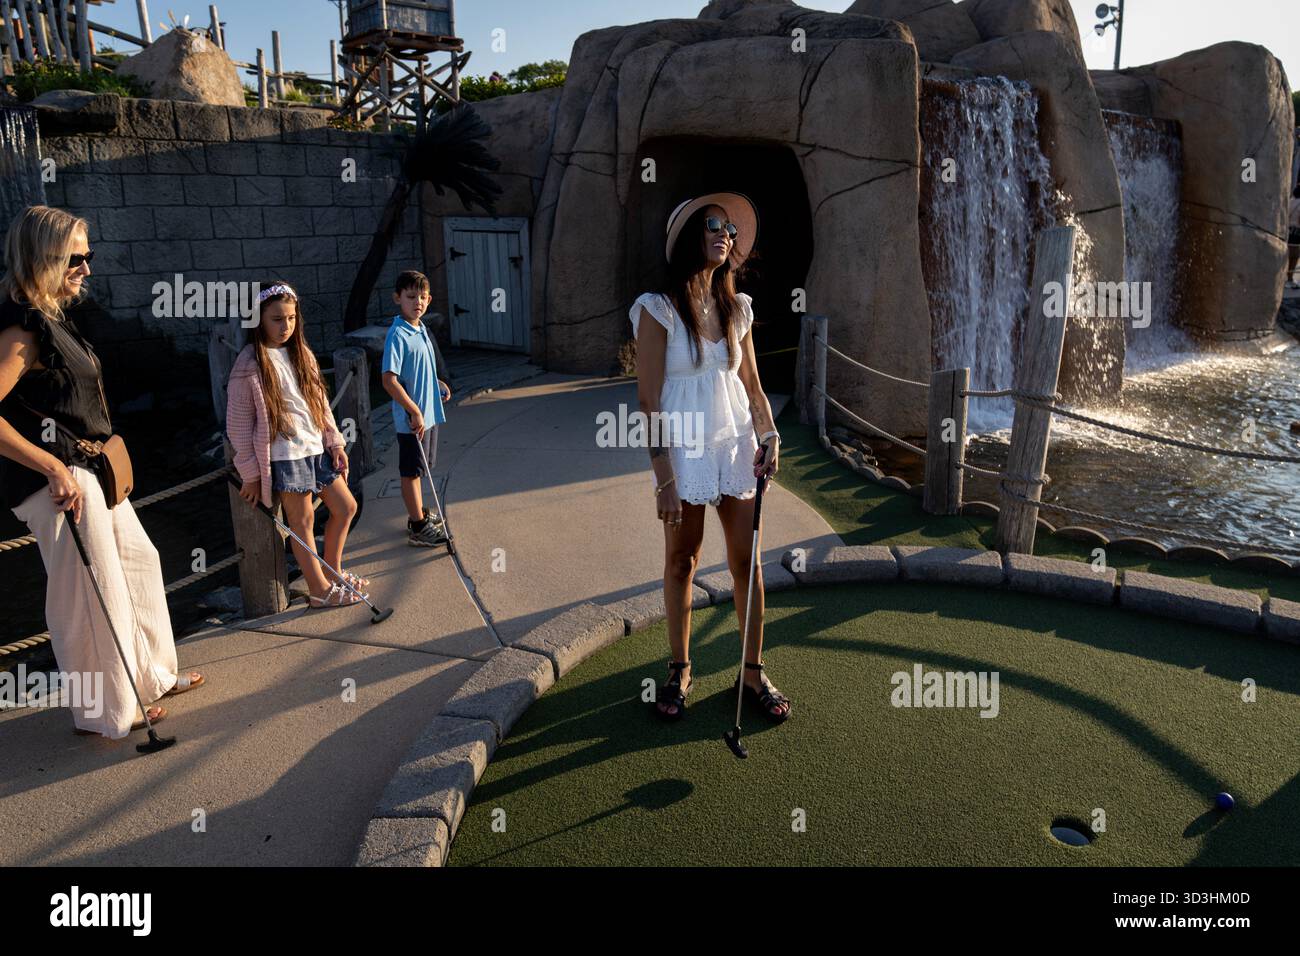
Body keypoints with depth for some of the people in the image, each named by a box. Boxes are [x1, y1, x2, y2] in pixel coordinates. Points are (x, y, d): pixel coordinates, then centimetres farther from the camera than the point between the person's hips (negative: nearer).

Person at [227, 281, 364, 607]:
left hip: (316, 447, 8)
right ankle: (320, 590, 16)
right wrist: (250, 474, -9)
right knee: (303, 520, 2)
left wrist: (334, 442, 8)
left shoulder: (300, 354, 8)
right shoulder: (251, 364, -12)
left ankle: (332, 571, 31)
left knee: (346, 507, 13)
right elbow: (237, 424, -10)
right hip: (284, 455, -7)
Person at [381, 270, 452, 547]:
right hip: (411, 418, -9)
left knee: (417, 469, 20)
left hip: (429, 413, 9)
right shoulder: (398, 335, -19)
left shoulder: (420, 330, 8)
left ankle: (418, 514, 35)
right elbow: (389, 381, -25)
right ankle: (418, 528, 11)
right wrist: (415, 412, -25)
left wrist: (437, 383, 10)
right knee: (411, 471, 3)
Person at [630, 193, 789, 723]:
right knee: (682, 561, 9)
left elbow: (752, 384, 12)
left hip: (736, 446, 4)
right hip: (684, 449, -4)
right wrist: (664, 478, -16)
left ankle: (753, 670, 21)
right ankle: (680, 669, 25)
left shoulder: (737, 308, 7)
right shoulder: (658, 309, -8)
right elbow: (649, 399, -11)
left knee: (747, 560, 6)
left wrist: (768, 434, -6)